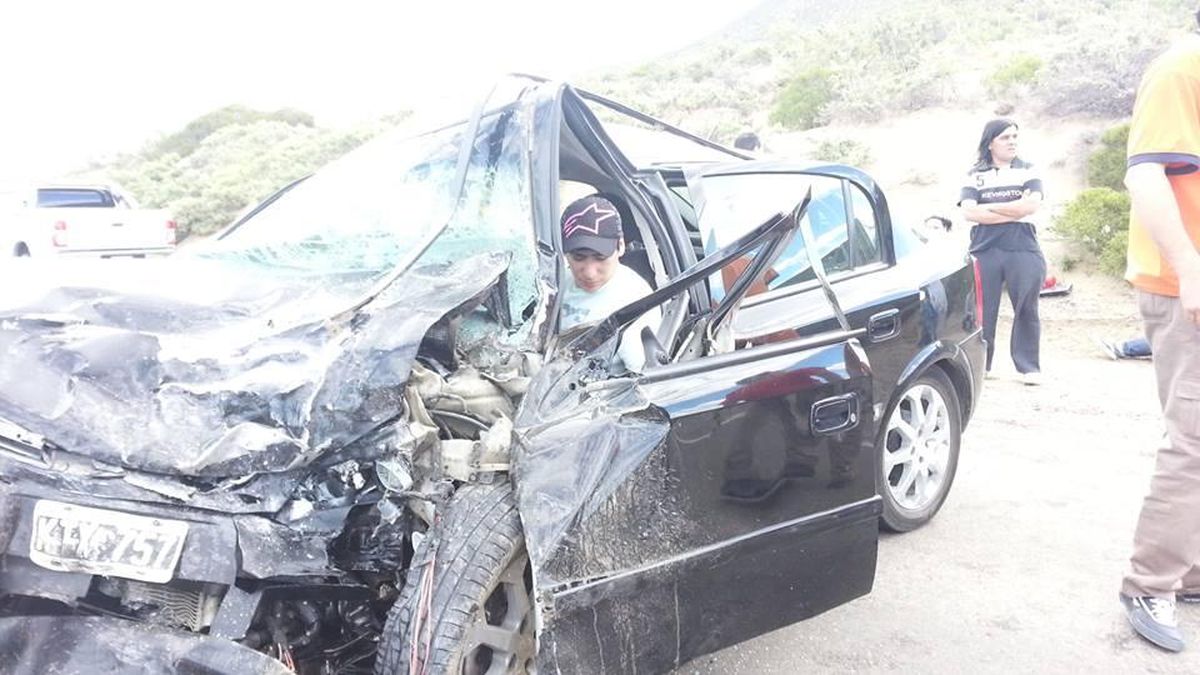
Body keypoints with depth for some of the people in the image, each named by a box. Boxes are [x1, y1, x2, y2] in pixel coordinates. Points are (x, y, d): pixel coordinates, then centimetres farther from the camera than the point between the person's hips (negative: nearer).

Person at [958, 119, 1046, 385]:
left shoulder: (1027, 170, 12)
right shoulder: (975, 175, 10)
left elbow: (1031, 205, -6)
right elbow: (968, 212, -6)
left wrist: (988, 207, -5)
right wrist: (1015, 210, -8)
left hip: (1023, 250, 0)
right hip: (984, 251, 0)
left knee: (1026, 310, 1)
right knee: (982, 310, 1)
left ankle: (1029, 367, 8)